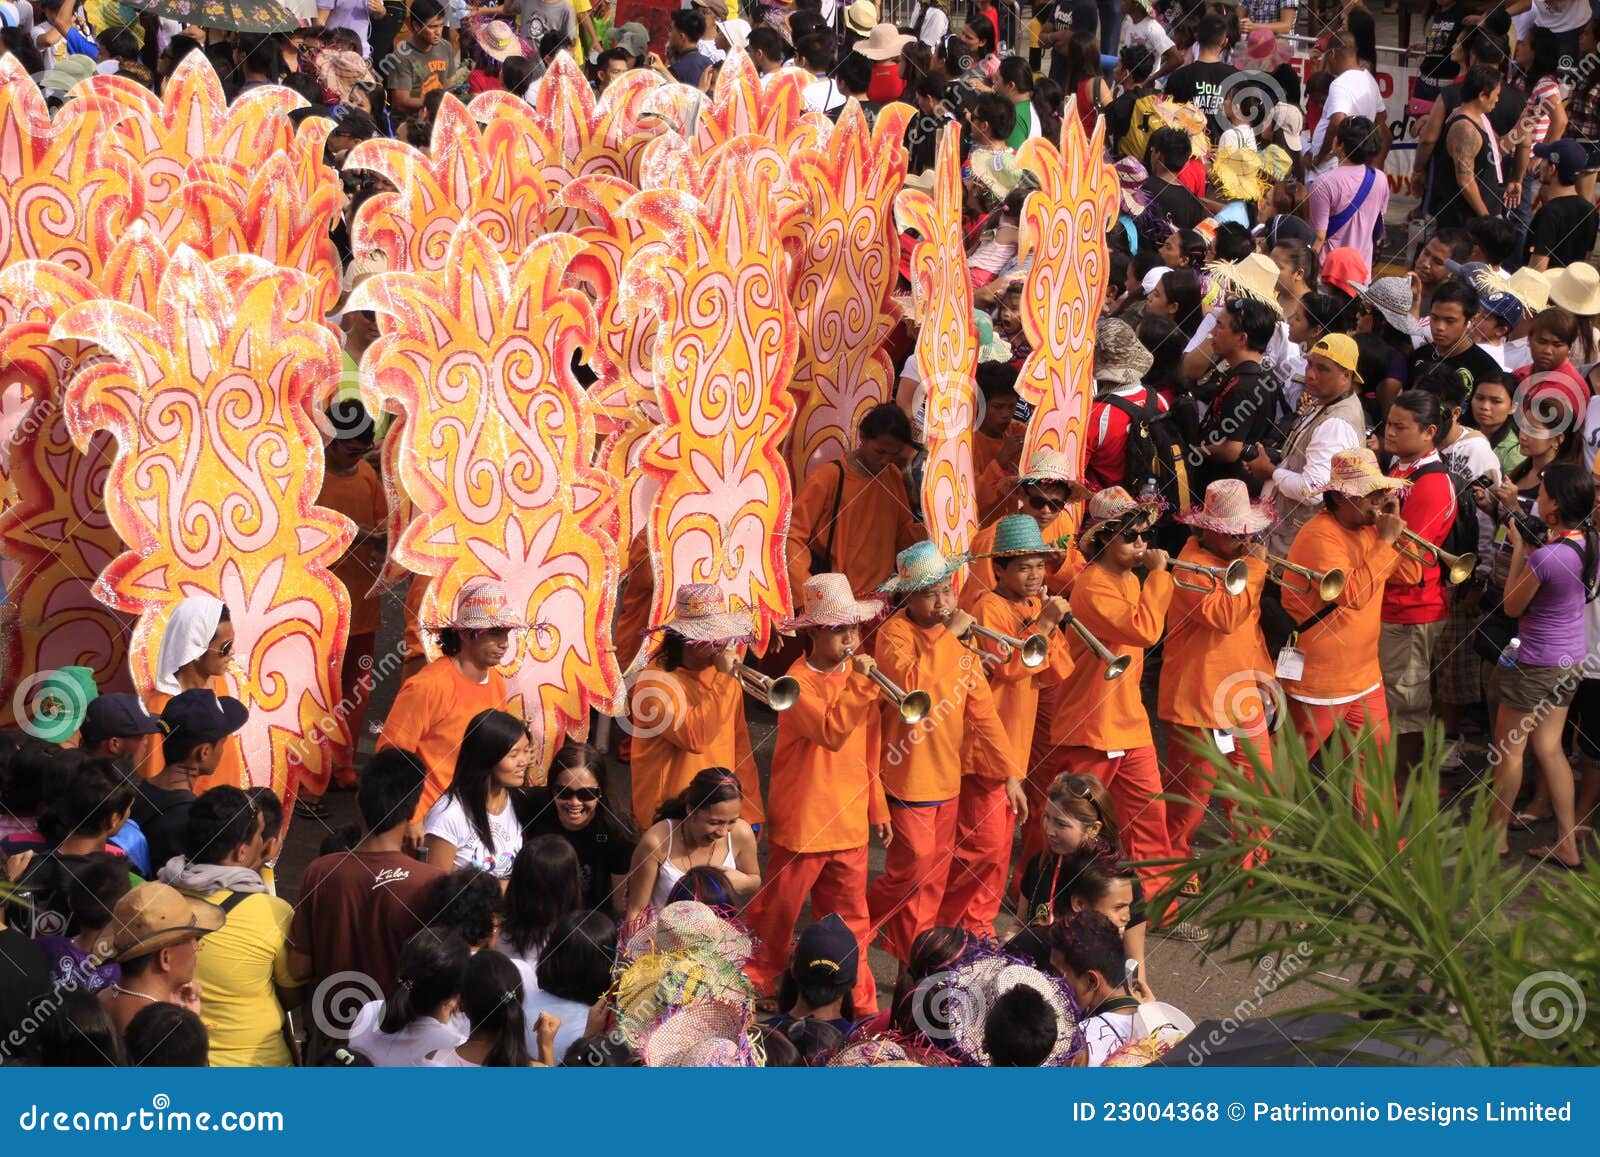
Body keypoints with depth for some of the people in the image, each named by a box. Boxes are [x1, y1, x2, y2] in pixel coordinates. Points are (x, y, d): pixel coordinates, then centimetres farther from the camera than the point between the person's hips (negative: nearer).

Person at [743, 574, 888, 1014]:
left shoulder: (857, 673, 6)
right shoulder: (799, 681, -15)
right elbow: (831, 732, -30)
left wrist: (878, 808, 16)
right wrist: (860, 684, -34)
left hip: (849, 820, 6)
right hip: (802, 821, -6)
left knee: (849, 920, 12)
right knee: (777, 913, 7)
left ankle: (859, 1003, 21)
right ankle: (751, 987, 23)